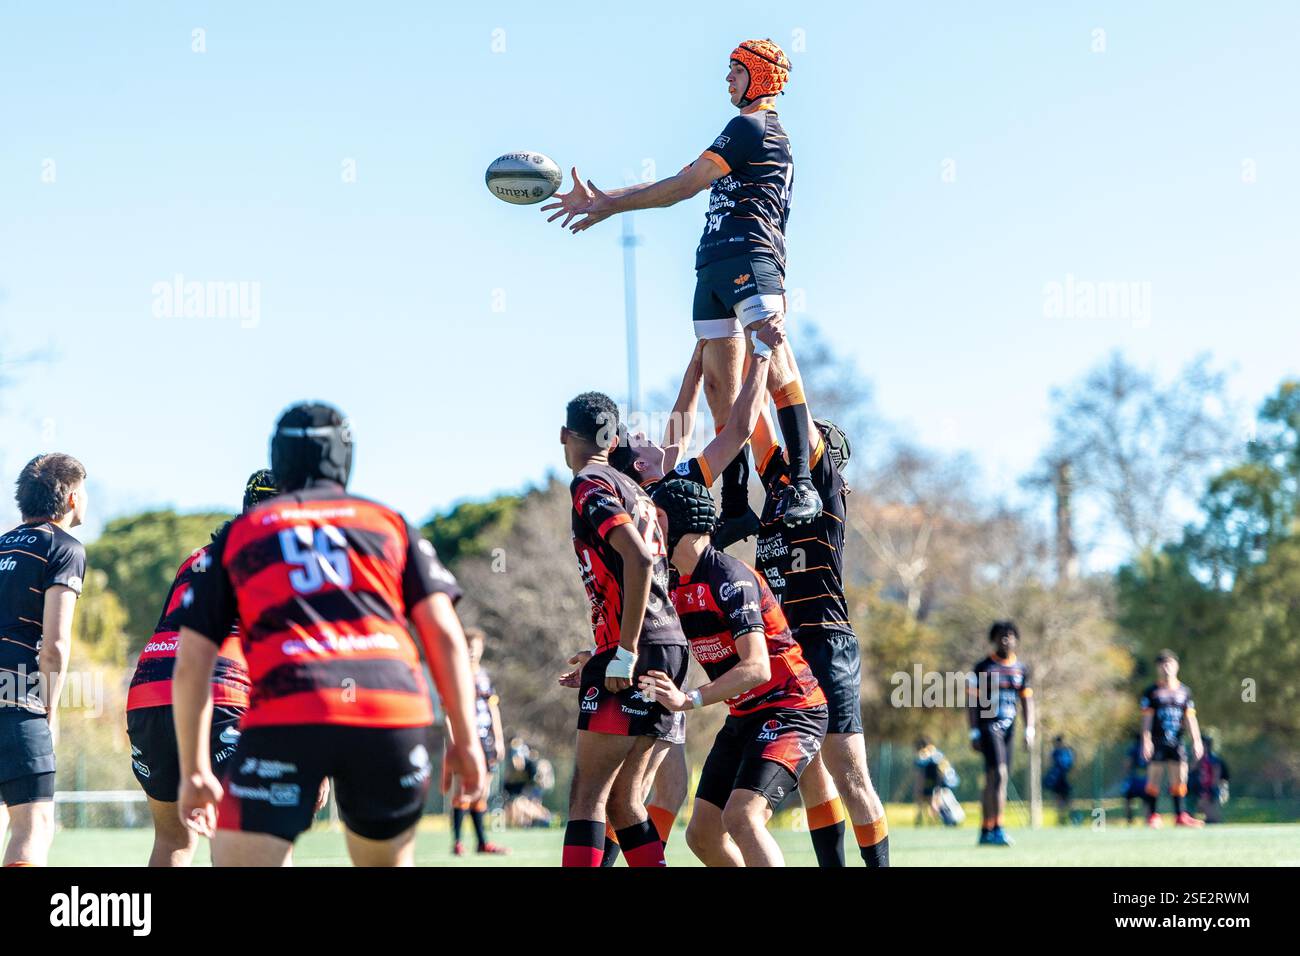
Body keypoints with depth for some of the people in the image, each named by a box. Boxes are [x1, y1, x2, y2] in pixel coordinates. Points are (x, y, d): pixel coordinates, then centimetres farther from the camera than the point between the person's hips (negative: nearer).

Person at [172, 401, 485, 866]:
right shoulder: (390, 524, 22)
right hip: (394, 715, 2)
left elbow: (190, 665, 16)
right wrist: (465, 738, 14)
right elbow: (444, 635, 11)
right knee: (388, 862, 21)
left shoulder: (238, 534, 21)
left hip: (285, 718, -2)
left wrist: (195, 771, 20)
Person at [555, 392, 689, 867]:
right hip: (670, 647, 9)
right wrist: (601, 656, 31)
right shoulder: (631, 489, 23)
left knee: (587, 795, -10)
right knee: (624, 802, 10)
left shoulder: (590, 486, -5)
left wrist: (625, 652, -20)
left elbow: (639, 560, -19)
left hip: (640, 651, -9)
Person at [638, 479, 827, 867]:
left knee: (741, 818, -28)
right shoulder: (678, 587, 8)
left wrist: (689, 700, -37)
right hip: (742, 718, 10)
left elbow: (757, 668, -28)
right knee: (702, 834, 6)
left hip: (789, 709, -10)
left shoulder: (728, 576, -20)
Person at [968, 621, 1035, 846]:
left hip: (1009, 727, 5)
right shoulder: (983, 668, -3)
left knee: (993, 780, 8)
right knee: (999, 774, -18)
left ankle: (985, 831, 14)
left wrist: (1029, 730, 4)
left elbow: (1027, 700, 15)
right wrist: (974, 733, -9)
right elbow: (972, 701, -4)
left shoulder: (1021, 668, 11)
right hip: (988, 725, -5)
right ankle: (997, 829, -19)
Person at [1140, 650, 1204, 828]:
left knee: (1179, 778, 0)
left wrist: (1196, 741, 3)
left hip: (1177, 743, 3)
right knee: (1154, 778, -5)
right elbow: (1147, 718, -2)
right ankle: (1152, 816, 1)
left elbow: (1190, 719, 11)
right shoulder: (1151, 691, 3)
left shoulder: (1184, 691, 12)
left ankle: (1180, 815, 4)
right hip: (1157, 741, -3)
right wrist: (1146, 740, -12)